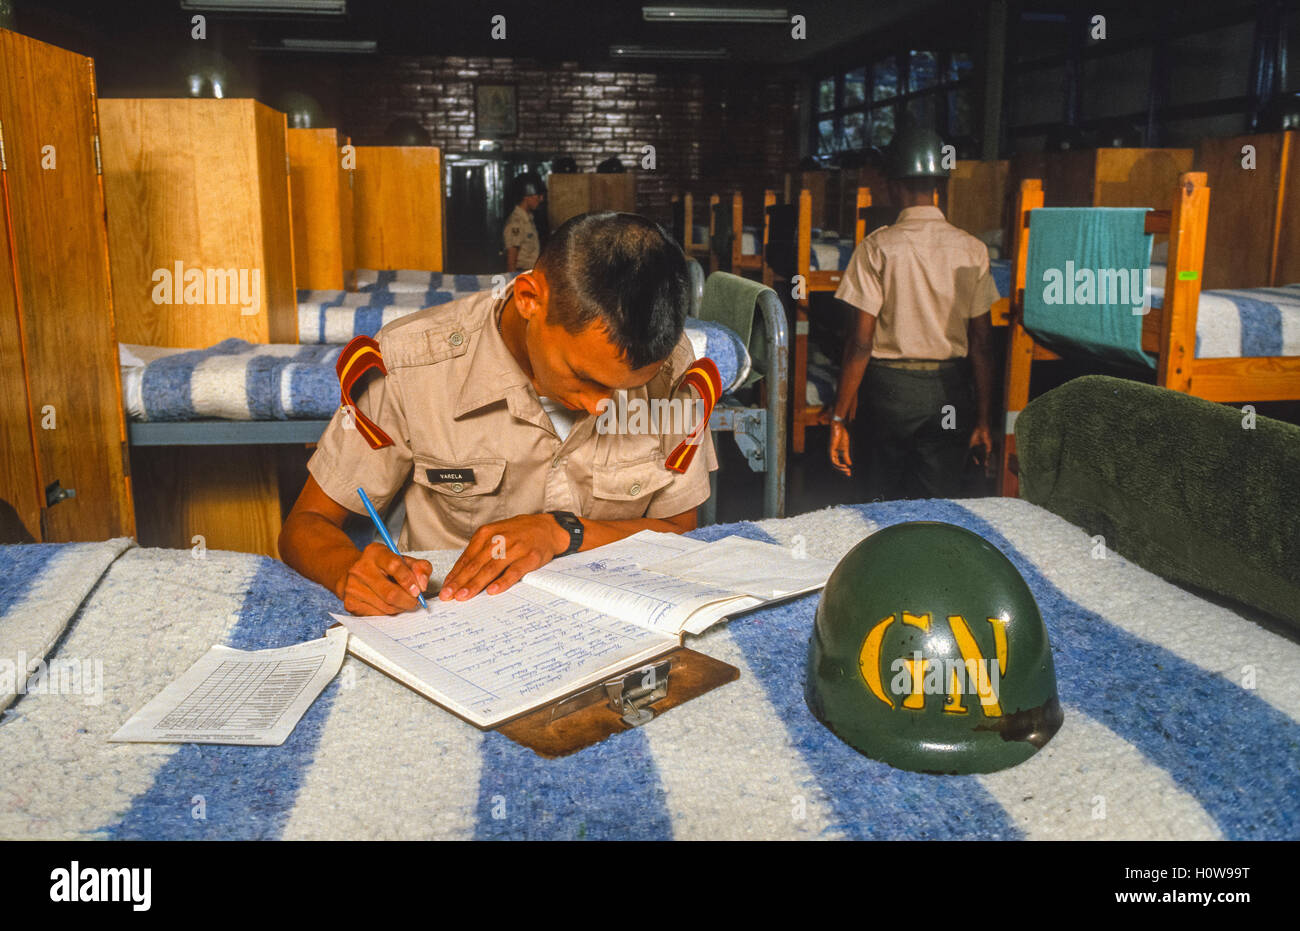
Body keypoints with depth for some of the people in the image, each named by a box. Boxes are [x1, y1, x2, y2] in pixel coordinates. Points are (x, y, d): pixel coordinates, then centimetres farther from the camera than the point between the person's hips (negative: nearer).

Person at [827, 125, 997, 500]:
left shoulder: (878, 247, -8)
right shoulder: (972, 250, 0)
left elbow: (861, 341, -11)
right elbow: (981, 342, 2)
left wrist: (840, 418, -4)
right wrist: (983, 420, 10)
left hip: (890, 386, -2)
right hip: (950, 391, 2)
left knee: (883, 501, 12)